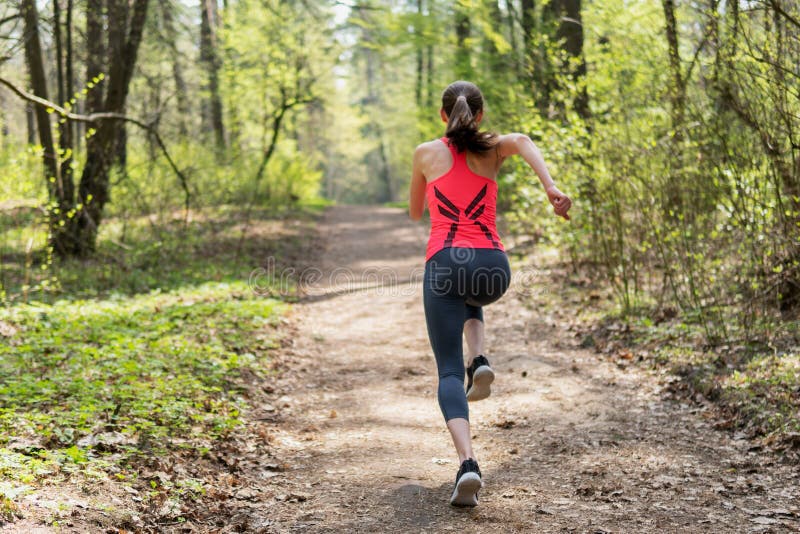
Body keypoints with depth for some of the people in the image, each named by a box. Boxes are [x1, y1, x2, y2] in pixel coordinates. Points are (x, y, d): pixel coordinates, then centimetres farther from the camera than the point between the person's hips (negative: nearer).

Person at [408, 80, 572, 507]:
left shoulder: (426, 153, 15)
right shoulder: (492, 149, 16)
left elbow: (415, 212, 26)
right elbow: (522, 141, -9)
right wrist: (551, 187, -21)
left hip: (445, 263, -2)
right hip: (492, 265, 2)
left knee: (448, 371, -2)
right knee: (469, 300, 40)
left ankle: (467, 462, -26)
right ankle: (478, 362, 12)